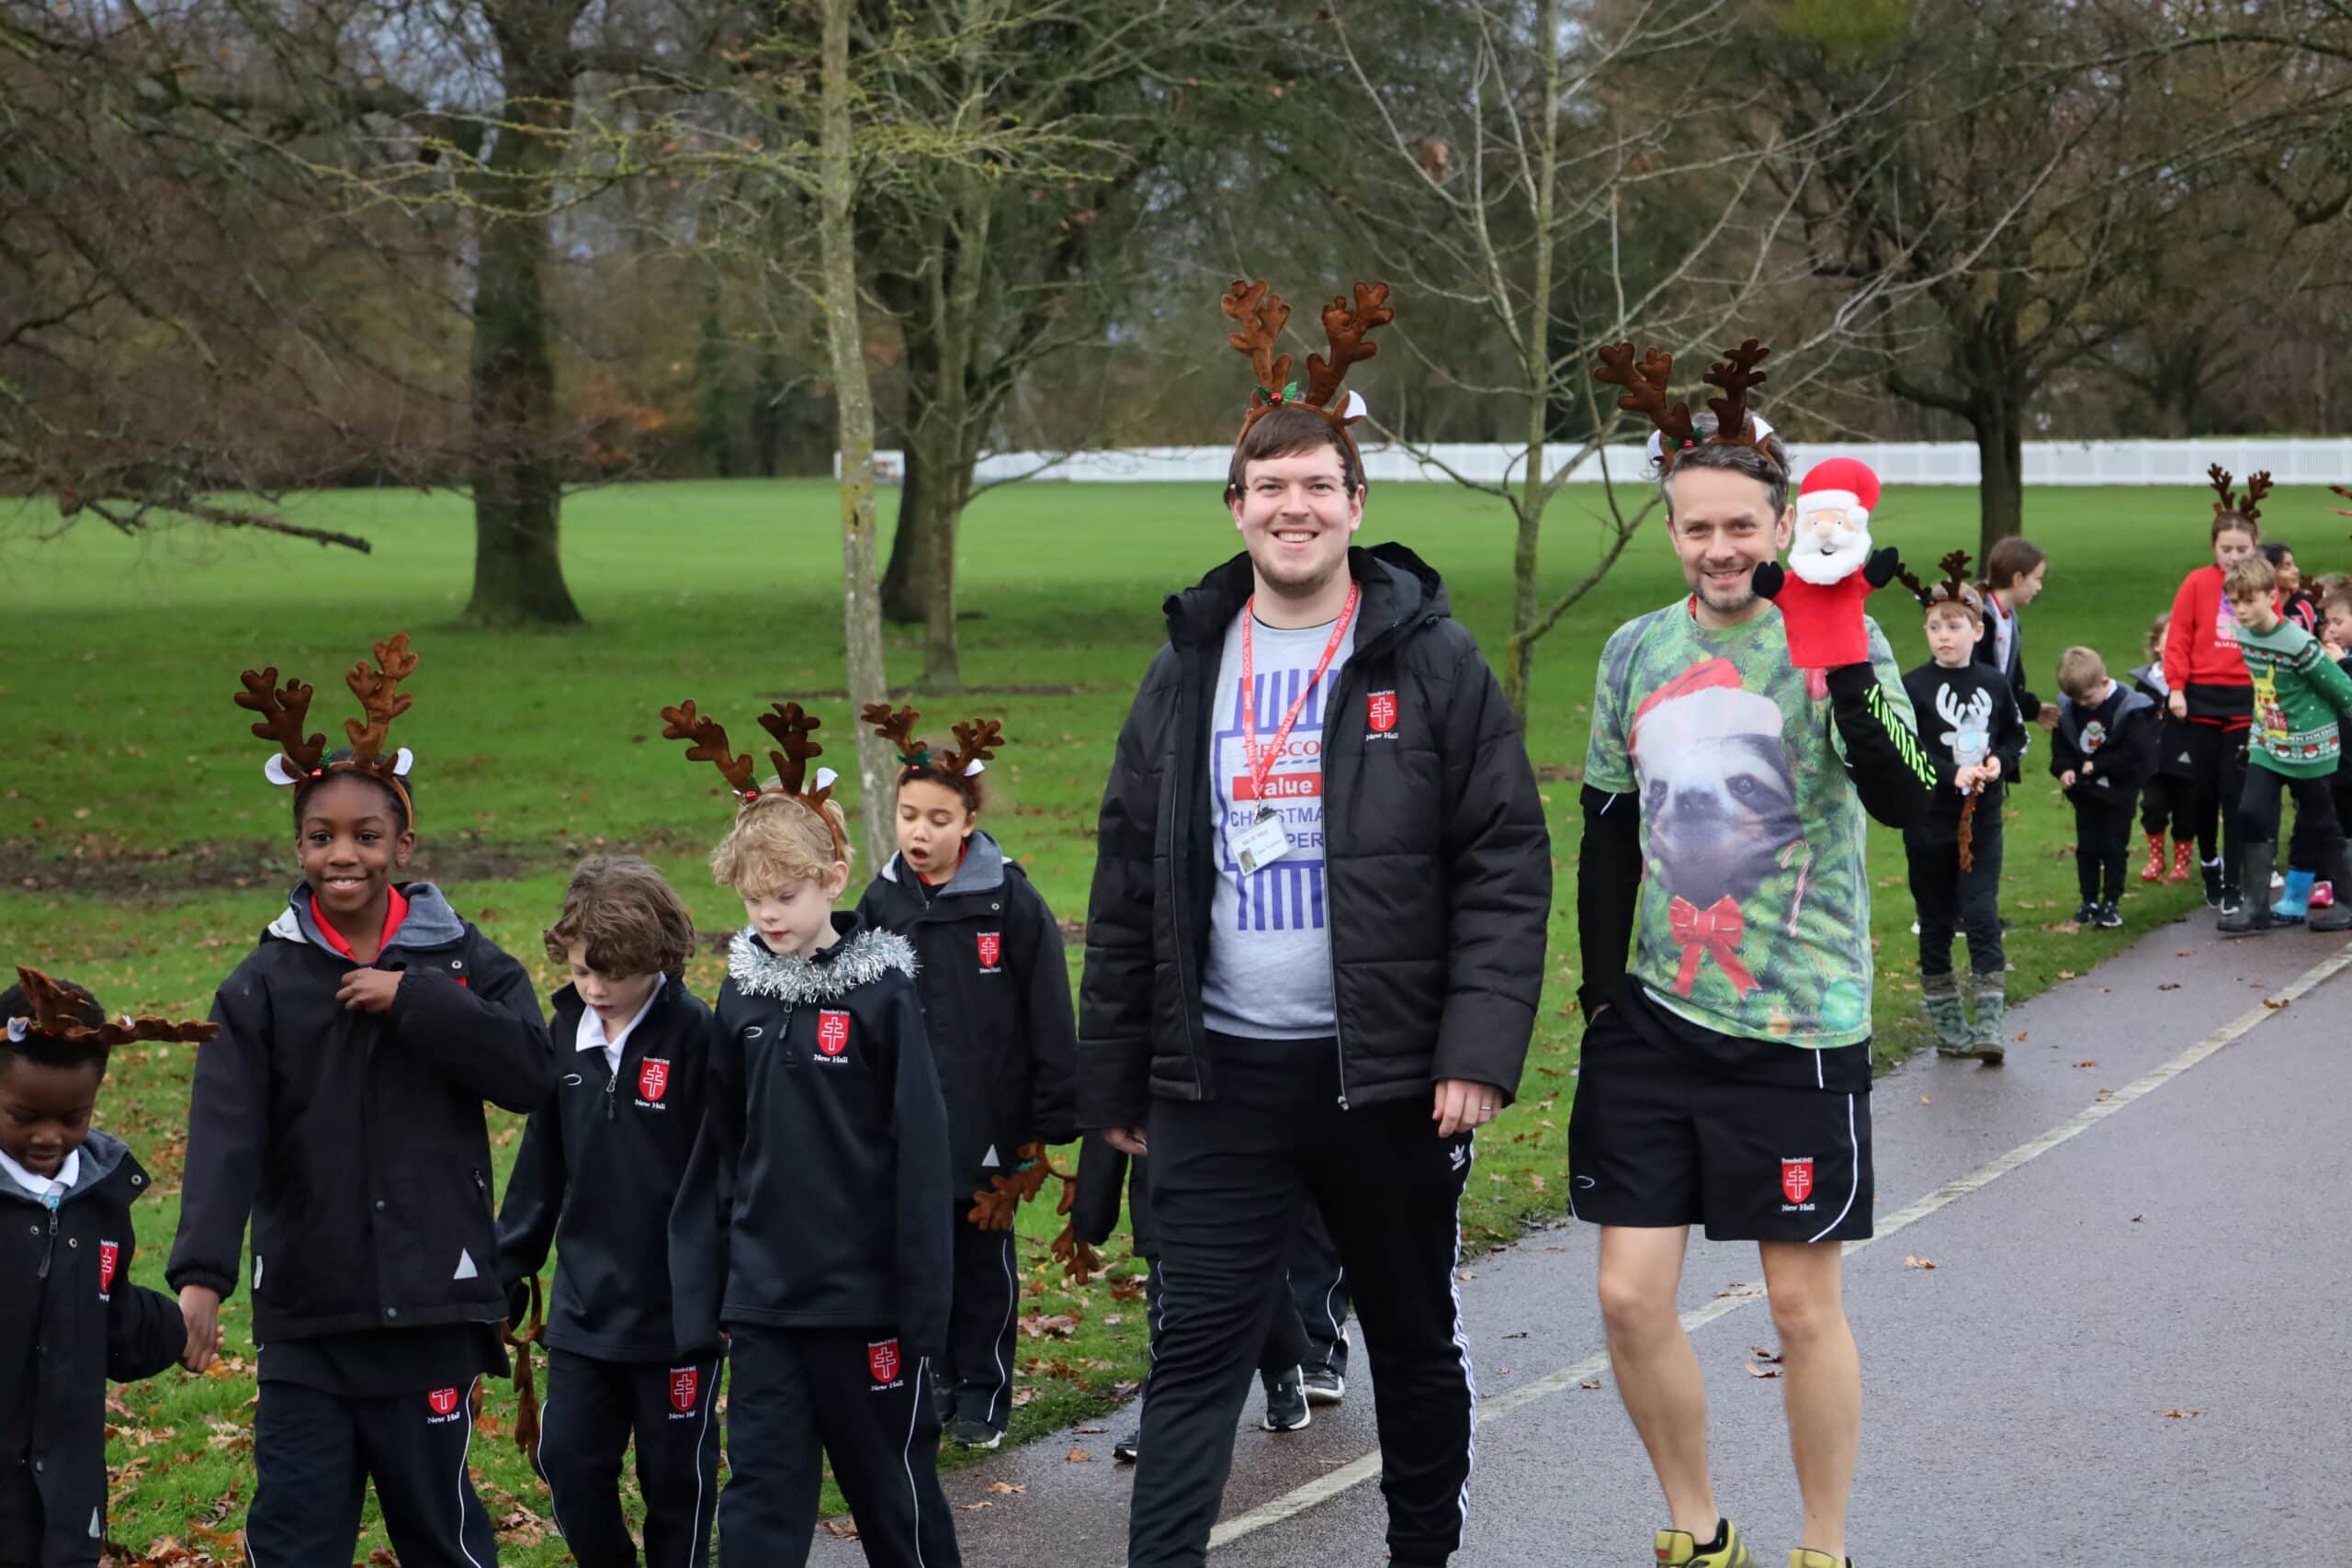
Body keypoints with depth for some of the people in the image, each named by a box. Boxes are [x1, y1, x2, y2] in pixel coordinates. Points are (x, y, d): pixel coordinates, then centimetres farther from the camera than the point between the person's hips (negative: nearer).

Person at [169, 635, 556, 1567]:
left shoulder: (461, 962, 3)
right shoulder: (263, 985, 1)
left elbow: (531, 1069, -12)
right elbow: (225, 1136, -12)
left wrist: (411, 999, -15)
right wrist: (201, 1272, -25)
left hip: (429, 1312, 0)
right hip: (305, 1319, 0)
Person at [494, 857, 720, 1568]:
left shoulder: (696, 1037, -14)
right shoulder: (567, 1035, 3)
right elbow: (541, 1165, 11)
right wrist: (508, 1270, 12)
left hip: (677, 1309, -5)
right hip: (583, 1308, 5)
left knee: (677, 1478, 8)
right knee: (568, 1464, 7)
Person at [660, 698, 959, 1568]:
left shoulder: (881, 992, -9)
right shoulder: (742, 996, 5)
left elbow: (921, 1155, -10)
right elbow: (717, 1153, 9)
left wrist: (924, 1305, -12)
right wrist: (702, 1296, 7)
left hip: (865, 1295, -4)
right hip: (761, 1296, 4)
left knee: (892, 1487, 10)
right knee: (761, 1494, 4)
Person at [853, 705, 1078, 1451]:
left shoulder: (1011, 903, -8)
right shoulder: (881, 904, 2)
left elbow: (1049, 1020, -5)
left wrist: (1047, 1122, -6)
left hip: (988, 1125, -3)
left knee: (984, 1261, 8)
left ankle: (983, 1395, 20)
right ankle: (930, 1386, 22)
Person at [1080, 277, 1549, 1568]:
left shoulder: (1430, 663, -3)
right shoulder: (1188, 671, 8)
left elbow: (1508, 864, -7)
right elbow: (1128, 886, 10)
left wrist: (1480, 1049, -16)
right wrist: (1114, 1078, 8)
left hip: (1389, 1074, -2)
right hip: (1221, 1075, 2)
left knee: (1416, 1344, 14)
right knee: (1196, 1354, -2)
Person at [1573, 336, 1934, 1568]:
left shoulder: (1837, 642, -7)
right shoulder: (1635, 654, 5)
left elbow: (1906, 801, -22)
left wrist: (1845, 664, -31)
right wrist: (1599, 995, 12)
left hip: (1797, 1025, -4)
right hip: (1654, 1020, 4)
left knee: (1804, 1305, 4)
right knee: (1630, 1296, 3)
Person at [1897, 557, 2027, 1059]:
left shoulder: (1993, 686, 4)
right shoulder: (1914, 688, -6)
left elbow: (2016, 737, 16)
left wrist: (1999, 761, -6)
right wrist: (1950, 775, -22)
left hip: (1982, 820, 1)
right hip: (1929, 823, -1)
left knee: (1981, 915, -8)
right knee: (1936, 923, 7)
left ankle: (1990, 1025, -7)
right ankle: (1948, 1025, 16)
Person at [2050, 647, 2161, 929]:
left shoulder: (2129, 708, -18)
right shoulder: (2068, 708, -4)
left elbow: (2135, 751, -21)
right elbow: (2060, 742, 8)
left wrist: (2097, 765, -20)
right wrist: (2064, 768, -11)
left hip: (2118, 792, -5)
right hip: (2085, 790, 5)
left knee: (2113, 848, 2)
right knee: (2086, 848, 9)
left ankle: (2112, 903, 10)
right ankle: (2089, 902, 18)